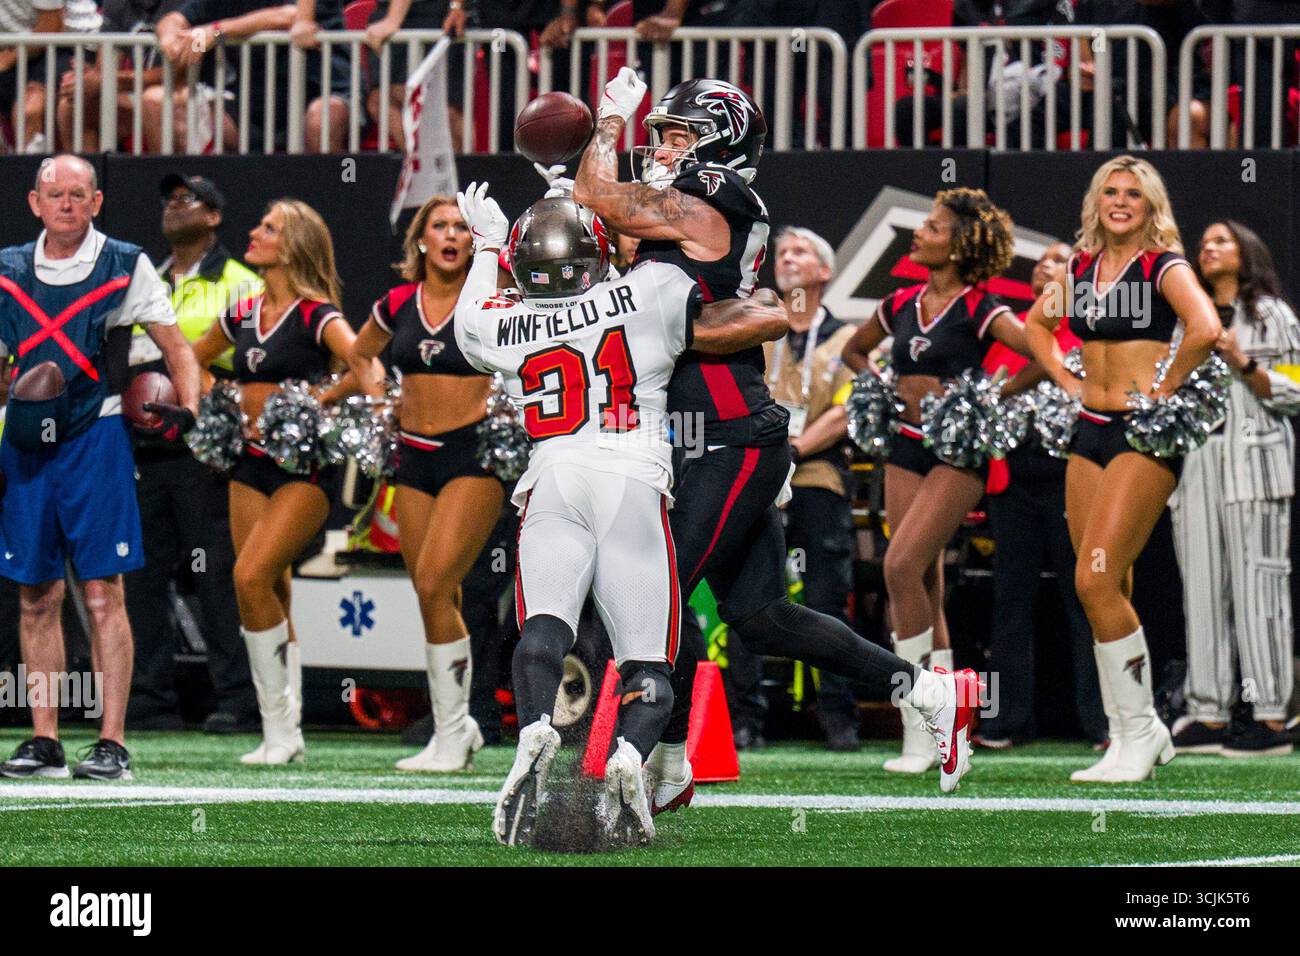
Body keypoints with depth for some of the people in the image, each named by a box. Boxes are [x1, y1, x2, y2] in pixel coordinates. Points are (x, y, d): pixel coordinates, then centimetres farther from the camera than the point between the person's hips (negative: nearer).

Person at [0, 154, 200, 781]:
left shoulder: (125, 267, 1)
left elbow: (174, 345, 4)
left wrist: (187, 406, -12)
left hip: (94, 439, -4)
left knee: (102, 594, -7)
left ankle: (111, 745, -8)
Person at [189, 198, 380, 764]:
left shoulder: (316, 316, -8)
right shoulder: (242, 316, 11)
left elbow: (364, 366, -23)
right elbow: (190, 361, 29)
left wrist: (318, 400, -38)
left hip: (304, 467, -7)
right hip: (251, 466, 7)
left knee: (252, 576, -20)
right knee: (270, 597, 6)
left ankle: (280, 728, -12)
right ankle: (283, 736, 11)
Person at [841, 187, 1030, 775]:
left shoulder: (978, 309, -8)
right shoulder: (901, 305, 10)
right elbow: (854, 350, 28)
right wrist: (890, 386, 12)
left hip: (959, 450, -6)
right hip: (906, 447, 6)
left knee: (903, 566, -19)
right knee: (925, 588, 5)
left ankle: (920, 733, -13)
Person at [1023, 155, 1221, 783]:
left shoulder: (1164, 266, -8)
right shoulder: (1083, 267, 12)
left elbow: (1205, 329, -26)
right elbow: (1035, 323, 30)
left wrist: (1167, 387, -16)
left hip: (1145, 434, -7)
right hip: (1091, 433, 7)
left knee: (1096, 580, -16)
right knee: (1107, 592, 8)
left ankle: (1137, 734, -8)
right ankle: (1138, 731, 17)